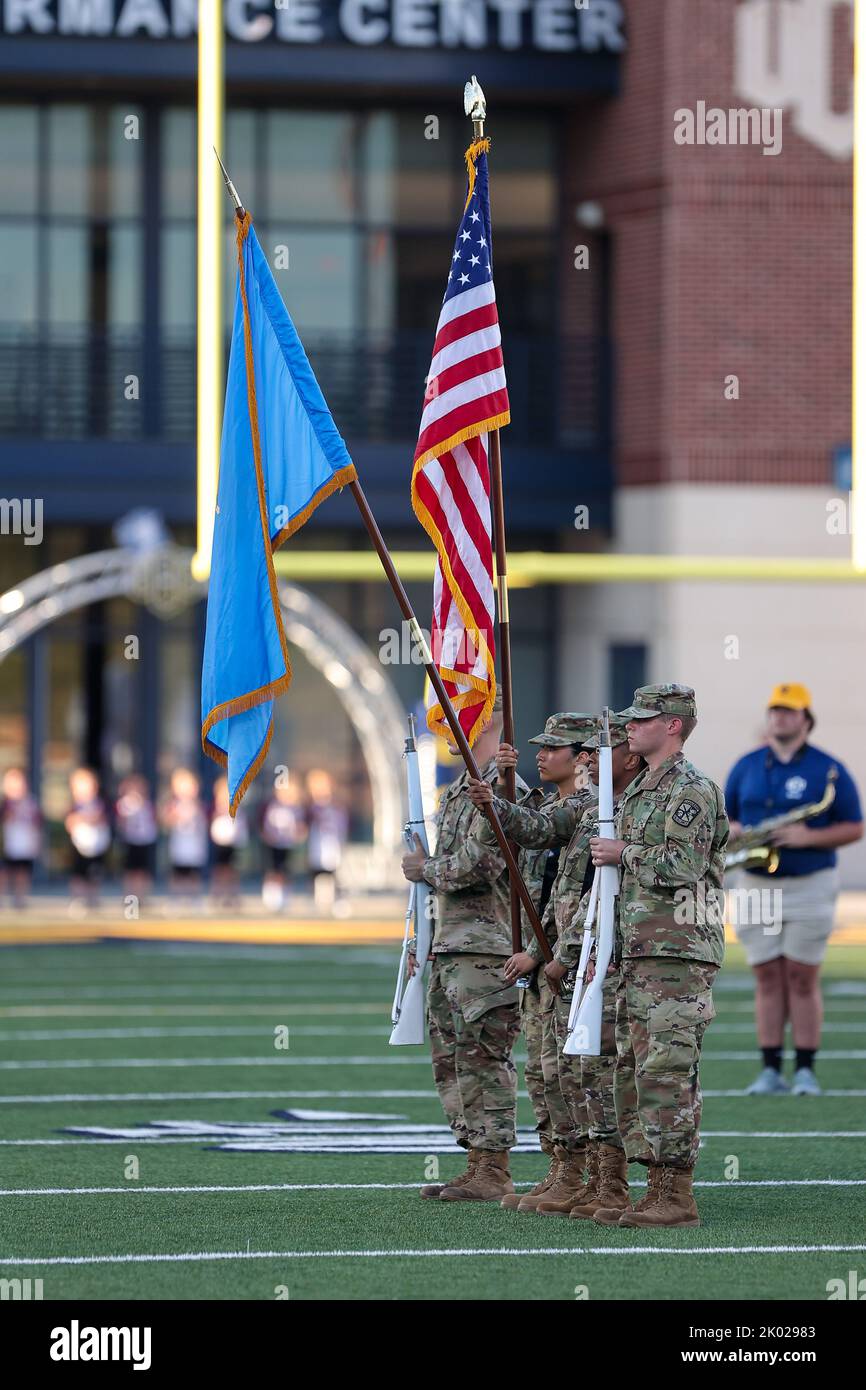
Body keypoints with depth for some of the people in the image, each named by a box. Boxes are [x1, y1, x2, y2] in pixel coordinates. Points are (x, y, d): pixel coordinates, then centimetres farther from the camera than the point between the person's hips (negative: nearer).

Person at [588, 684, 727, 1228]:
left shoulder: (692, 790, -10)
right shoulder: (640, 790, 20)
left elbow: (681, 865, -22)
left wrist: (624, 853, -9)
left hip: (677, 955, -10)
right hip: (639, 954, 10)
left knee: (668, 1073, -11)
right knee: (634, 1072, 9)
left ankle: (676, 1197, -10)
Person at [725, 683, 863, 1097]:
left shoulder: (828, 770, -2)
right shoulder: (746, 767, 10)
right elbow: (726, 816, 18)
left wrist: (809, 837, -17)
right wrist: (730, 831, -6)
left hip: (809, 886, -3)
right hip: (756, 886, 3)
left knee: (802, 978, -4)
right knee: (767, 978, 3)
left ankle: (805, 1070, 1)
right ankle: (771, 1070, 5)